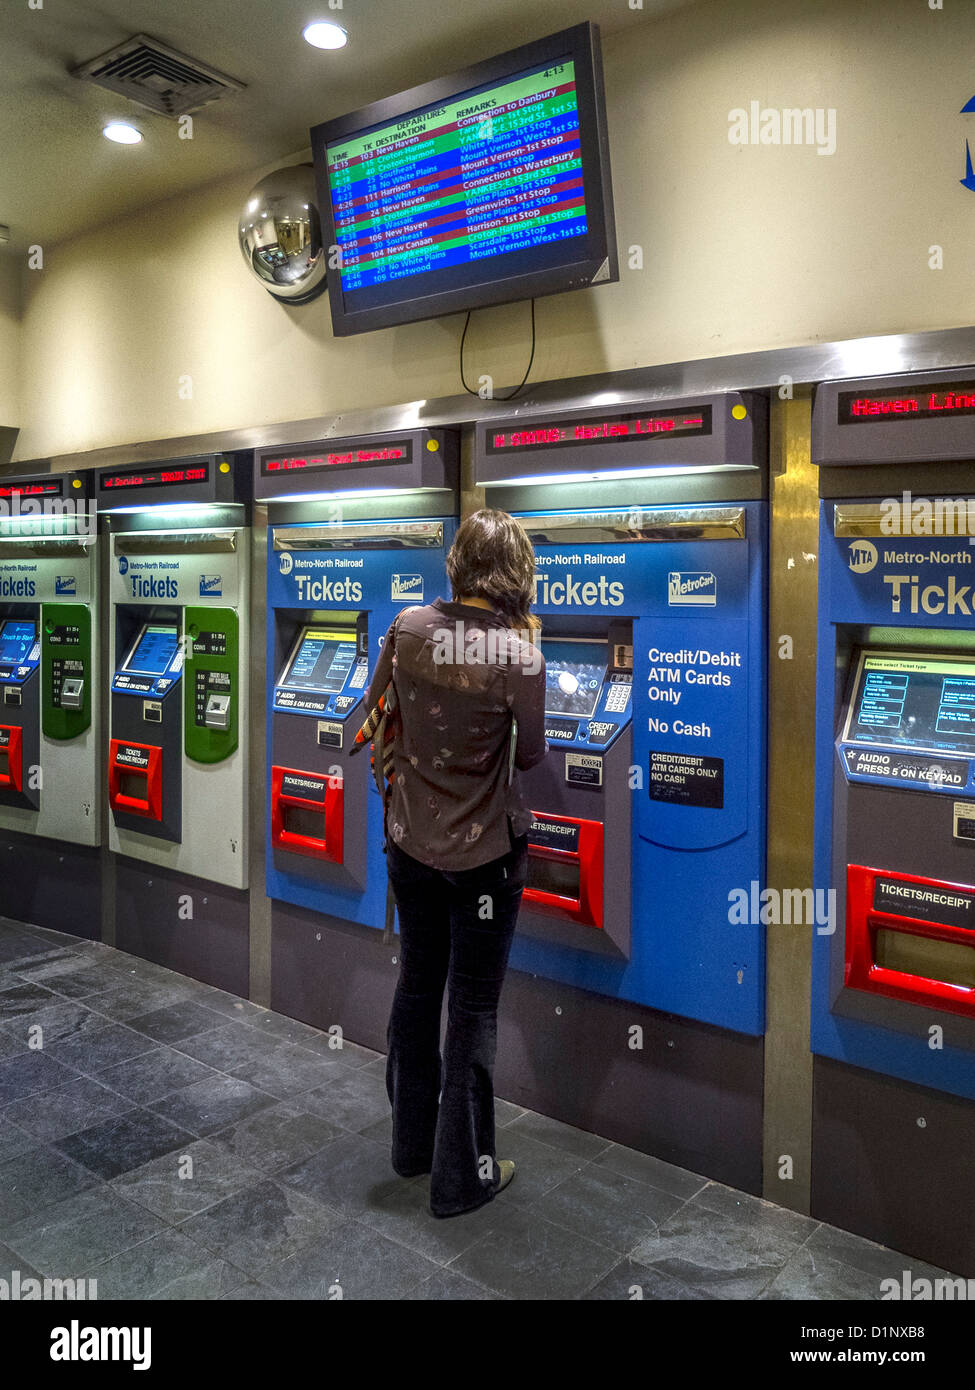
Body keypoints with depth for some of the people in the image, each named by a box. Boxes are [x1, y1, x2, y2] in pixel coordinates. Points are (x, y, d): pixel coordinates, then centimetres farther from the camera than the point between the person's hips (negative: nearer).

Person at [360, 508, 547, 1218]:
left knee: (417, 986, 21)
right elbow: (532, 755, -5)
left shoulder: (409, 626, -7)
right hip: (486, 849, -4)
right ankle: (461, 1174, 22)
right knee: (474, 1007, 9)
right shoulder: (519, 652, -18)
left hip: (410, 840, 5)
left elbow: (372, 715, 4)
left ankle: (412, 1142, 38)